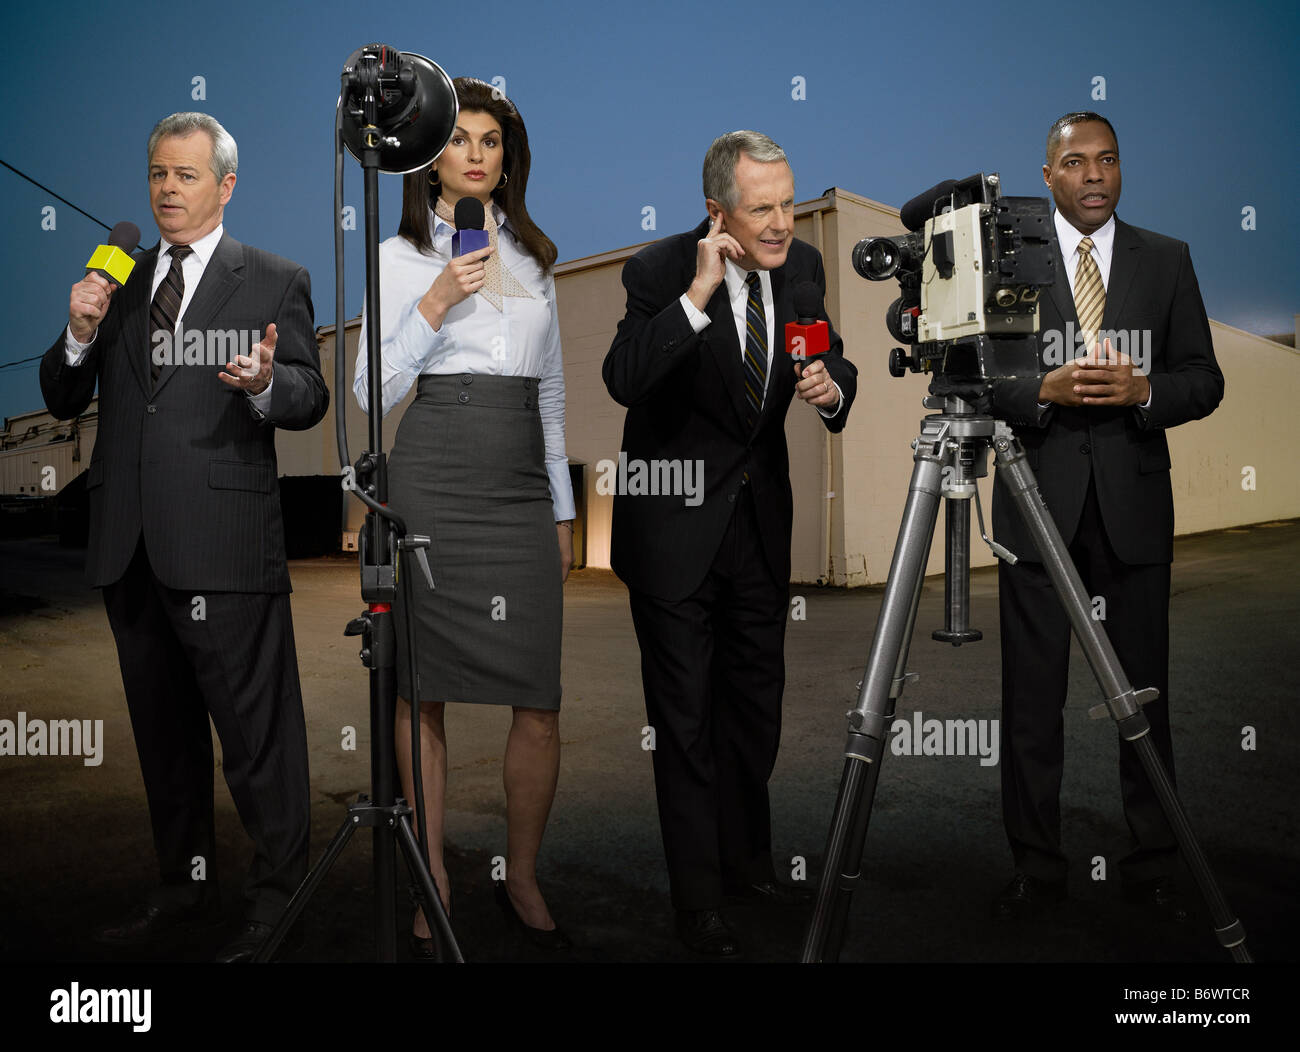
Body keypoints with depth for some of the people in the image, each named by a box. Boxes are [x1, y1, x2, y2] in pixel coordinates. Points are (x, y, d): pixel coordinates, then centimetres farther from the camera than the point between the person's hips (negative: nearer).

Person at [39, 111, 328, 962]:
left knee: (256, 730, -2)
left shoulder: (275, 281, 2)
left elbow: (309, 398, -6)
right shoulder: (118, 283, 15)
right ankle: (186, 888, 32)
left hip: (223, 544, -6)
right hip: (130, 543, 6)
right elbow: (62, 401, 13)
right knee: (163, 731, 17)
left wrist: (265, 382, -27)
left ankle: (280, 892, 15)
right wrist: (81, 334, -6)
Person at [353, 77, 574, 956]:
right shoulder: (401, 256, 6)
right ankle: (433, 883, 19)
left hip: (523, 486, 3)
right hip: (434, 478, -3)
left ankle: (523, 883, 17)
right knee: (424, 694, 4)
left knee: (541, 704, -2)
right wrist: (435, 306, -12)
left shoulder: (533, 255, 16)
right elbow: (372, 391, -1)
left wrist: (563, 508, 15)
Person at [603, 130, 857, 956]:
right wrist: (699, 293, -33)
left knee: (756, 705, 19)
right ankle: (697, 899, 22)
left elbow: (838, 369, 7)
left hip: (761, 520, 6)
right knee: (686, 720, 5)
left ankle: (749, 863, 40)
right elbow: (623, 380, -30)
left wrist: (833, 385, -16)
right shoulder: (662, 270, -16)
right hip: (675, 527, -5)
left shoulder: (803, 265, 0)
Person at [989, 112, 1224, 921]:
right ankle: (1036, 867, 16)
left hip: (1135, 499, 2)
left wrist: (1145, 391, -12)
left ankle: (1154, 864, 22)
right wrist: (1043, 391, -16)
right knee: (1032, 694, 4)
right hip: (1038, 499, -1)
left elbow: (1205, 380, 8)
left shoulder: (1167, 260, 10)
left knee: (1145, 688, 8)